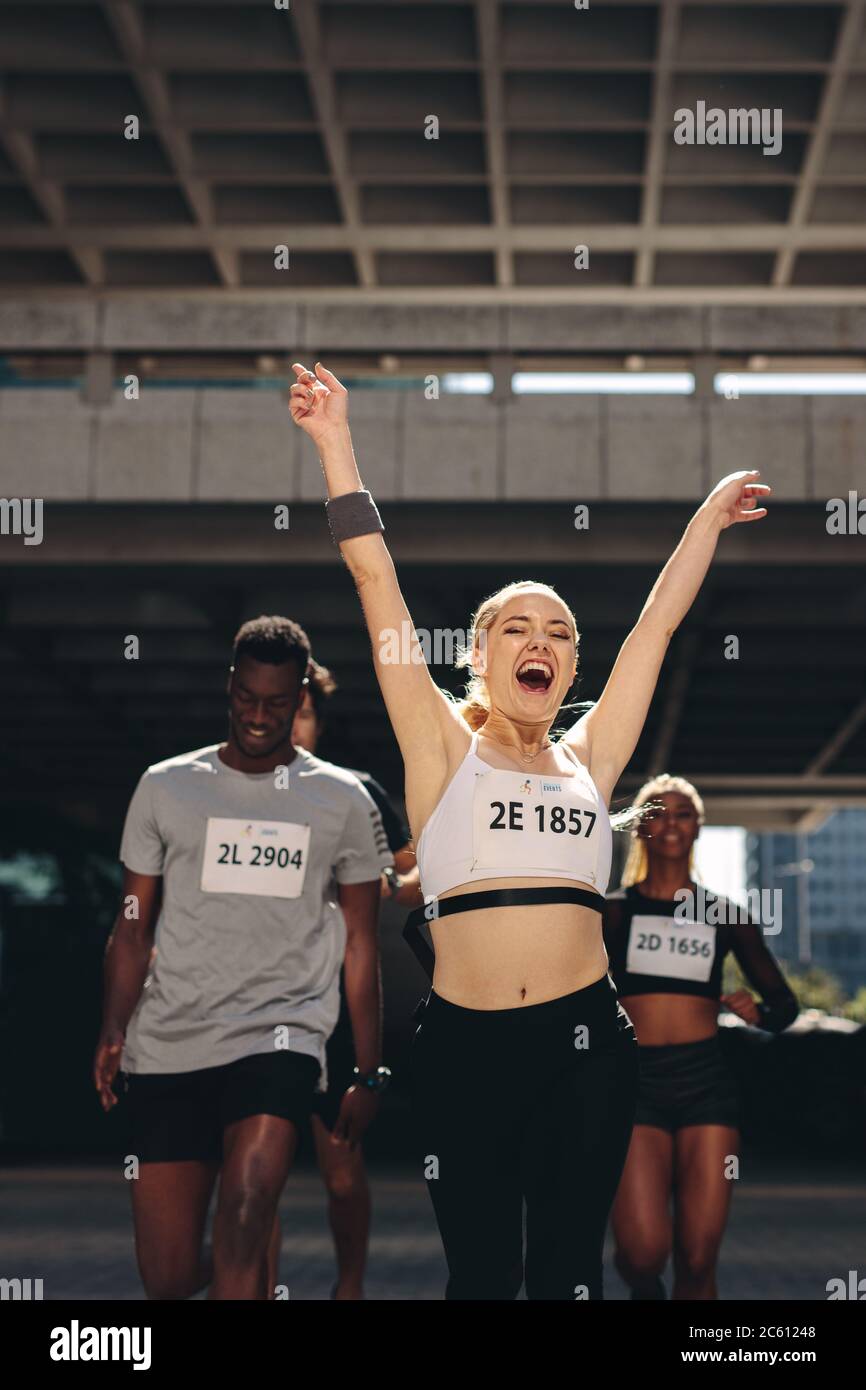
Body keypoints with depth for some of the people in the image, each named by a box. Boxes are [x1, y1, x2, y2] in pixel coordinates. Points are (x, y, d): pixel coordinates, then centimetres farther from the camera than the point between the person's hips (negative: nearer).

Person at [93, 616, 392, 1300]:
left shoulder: (345, 801, 8)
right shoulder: (166, 787, 9)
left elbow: (360, 942, 12)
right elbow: (134, 926, 10)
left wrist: (370, 1071, 9)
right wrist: (115, 1028, -6)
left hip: (283, 1032, -1)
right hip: (169, 1044, 2)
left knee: (246, 1215, -27)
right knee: (168, 1278, 4)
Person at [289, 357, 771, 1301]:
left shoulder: (588, 758, 12)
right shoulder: (443, 752, 5)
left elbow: (657, 620, 19)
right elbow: (377, 582, 1)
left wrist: (710, 516, 26)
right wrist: (336, 443, -1)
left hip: (585, 1038, 2)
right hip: (463, 1042, -2)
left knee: (569, 1270, 6)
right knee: (480, 1272, 6)